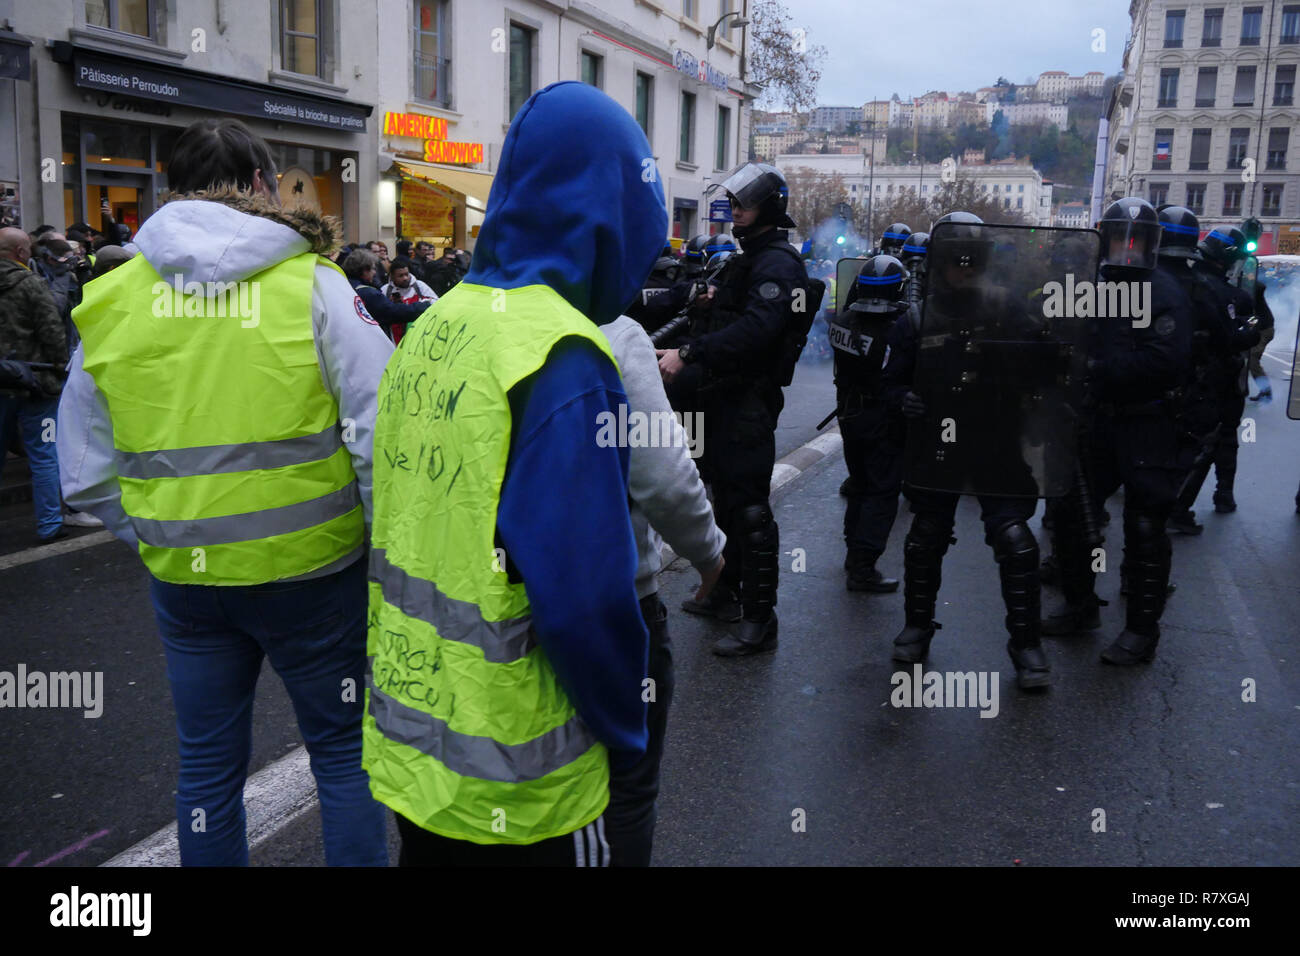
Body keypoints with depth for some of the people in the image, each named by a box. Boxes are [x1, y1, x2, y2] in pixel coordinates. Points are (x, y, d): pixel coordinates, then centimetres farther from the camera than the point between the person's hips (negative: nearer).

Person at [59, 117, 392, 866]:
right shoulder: (313, 286, -11)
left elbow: (86, 473, 5)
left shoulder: (111, 299, 0)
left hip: (183, 579, 4)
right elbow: (384, 435, -16)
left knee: (208, 764, 20)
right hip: (311, 571, -3)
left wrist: (159, 539, 16)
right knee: (345, 753, 14)